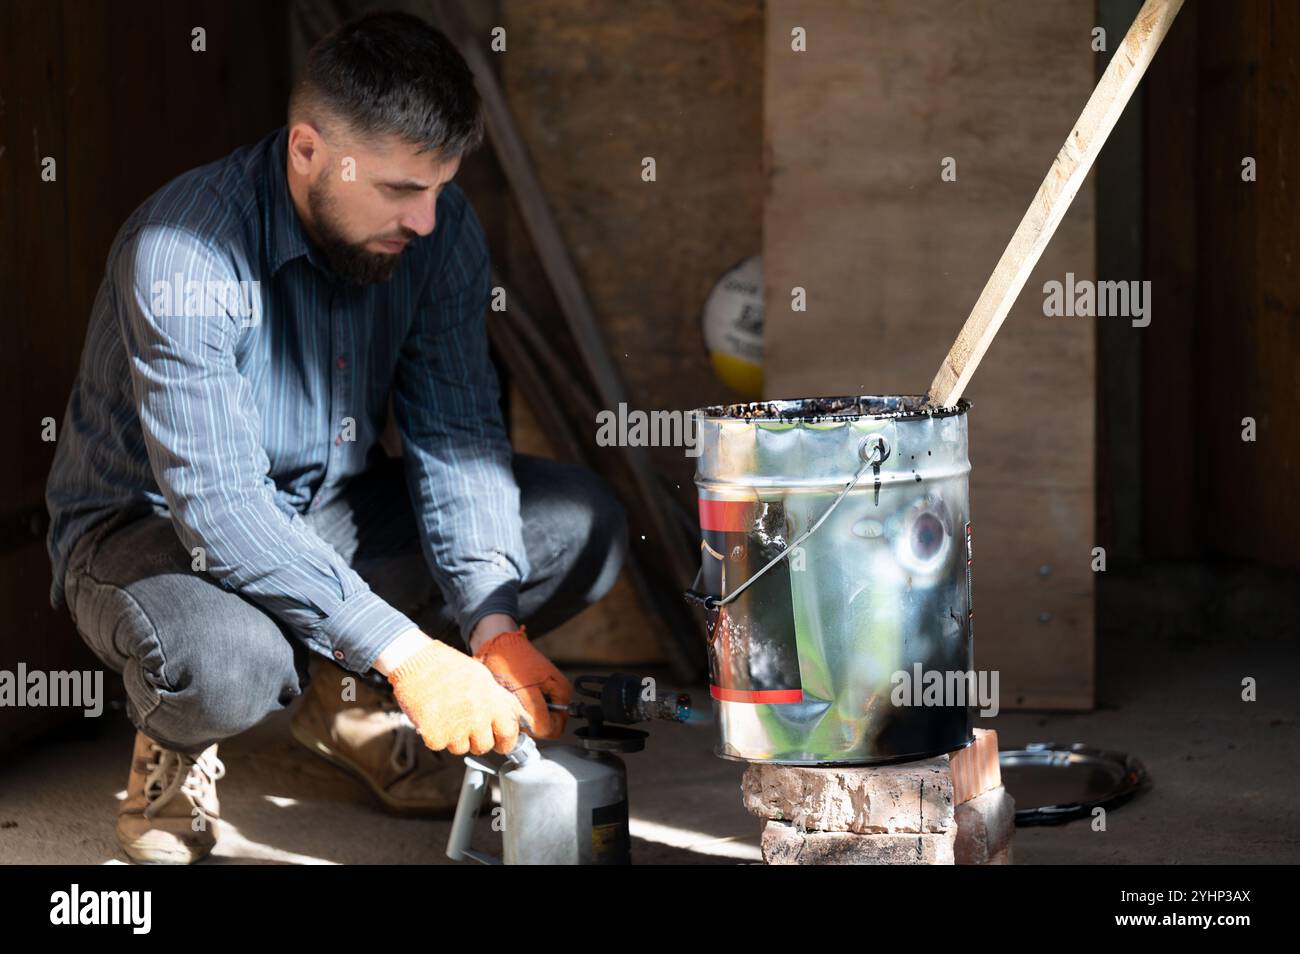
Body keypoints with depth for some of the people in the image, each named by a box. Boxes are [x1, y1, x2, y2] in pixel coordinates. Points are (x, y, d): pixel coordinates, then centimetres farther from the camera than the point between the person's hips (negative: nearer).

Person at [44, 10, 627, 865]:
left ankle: (353, 699, 5)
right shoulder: (184, 255, -30)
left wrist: (494, 625, -27)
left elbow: (456, 433, -11)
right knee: (225, 664, -41)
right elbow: (219, 506, -34)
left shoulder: (439, 228, -10)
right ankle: (177, 744, -2)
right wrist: (408, 655, -39)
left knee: (585, 523, -12)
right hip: (155, 527, -6)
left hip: (333, 508, 6)